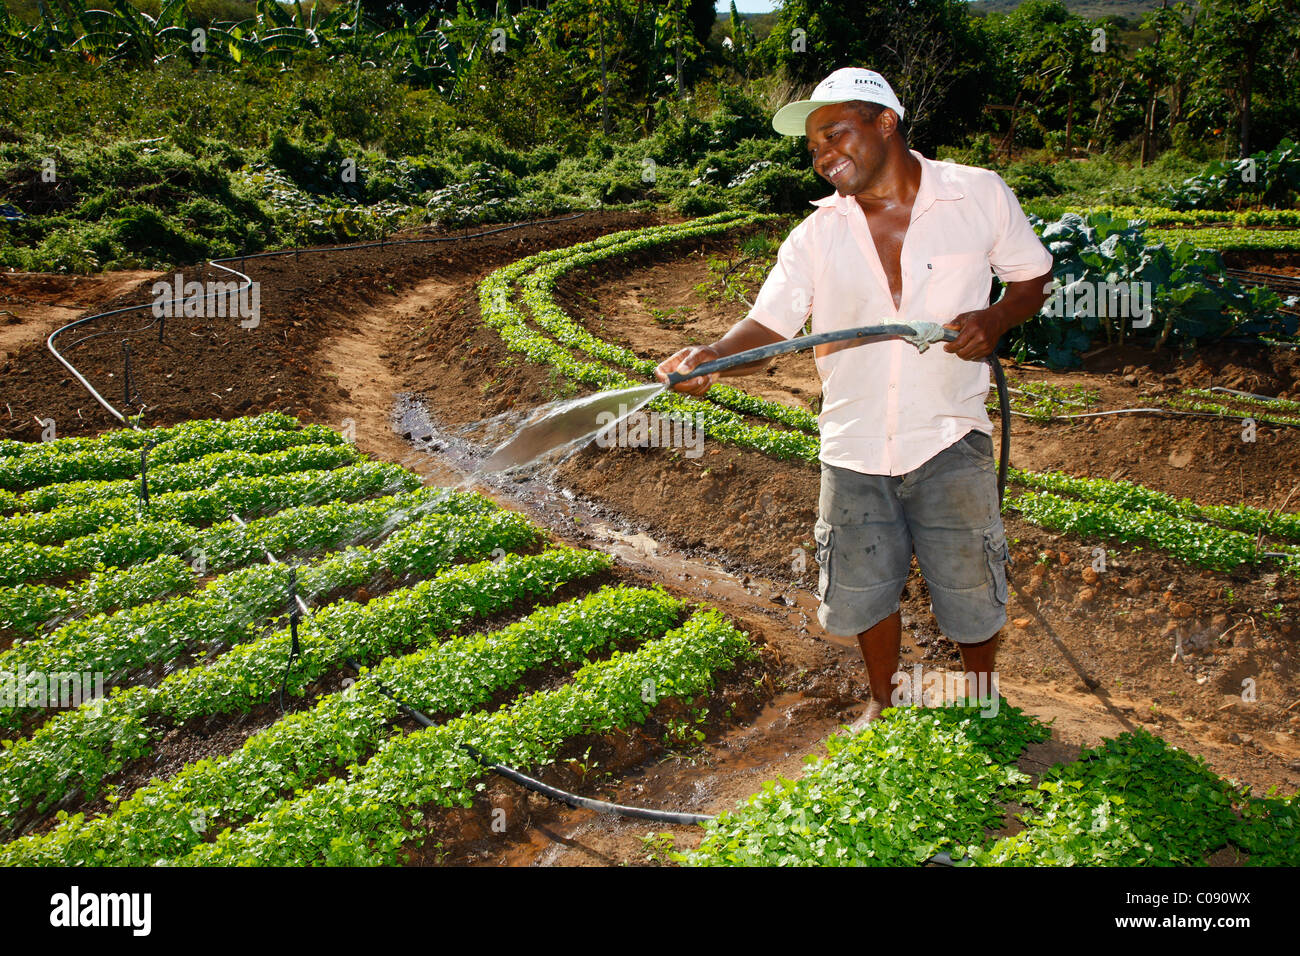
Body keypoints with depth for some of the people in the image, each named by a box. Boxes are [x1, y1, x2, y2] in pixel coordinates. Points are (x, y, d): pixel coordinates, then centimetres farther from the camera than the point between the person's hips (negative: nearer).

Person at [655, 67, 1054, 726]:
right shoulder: (817, 235, -1)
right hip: (853, 449, 2)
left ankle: (982, 700, 40)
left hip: (949, 442, -1)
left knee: (969, 593, 9)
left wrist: (995, 319, -14)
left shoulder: (980, 196, -4)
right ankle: (884, 699, 41)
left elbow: (1034, 277, 8)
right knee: (865, 590, 13)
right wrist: (713, 356, -29)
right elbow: (768, 324, -8)